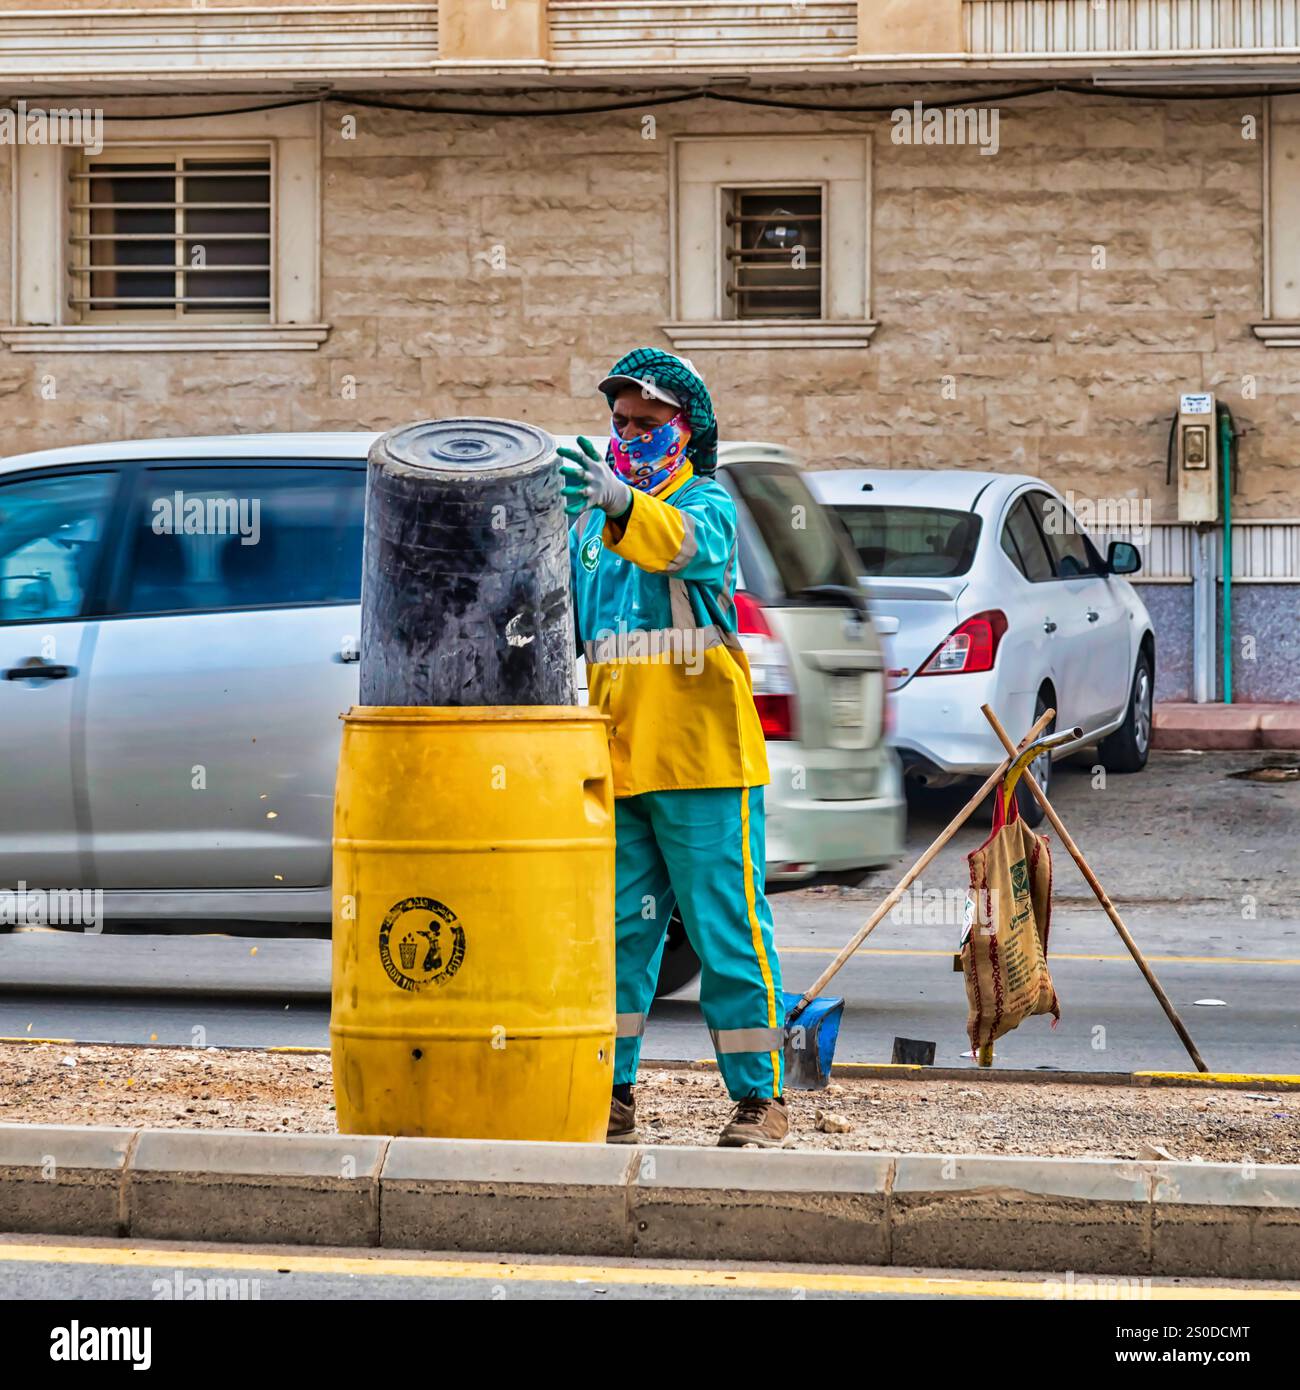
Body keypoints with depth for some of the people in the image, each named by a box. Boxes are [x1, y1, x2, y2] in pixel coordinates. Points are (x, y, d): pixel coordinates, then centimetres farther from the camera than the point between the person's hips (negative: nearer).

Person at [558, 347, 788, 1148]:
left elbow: (687, 543, -26)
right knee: (617, 928, 6)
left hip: (702, 755, -5)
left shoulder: (707, 504, 0)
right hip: (614, 761, 5)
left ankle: (760, 1097, 1)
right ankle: (612, 1093, 12)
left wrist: (623, 507, -44)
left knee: (728, 928, -4)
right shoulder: (588, 518, 18)